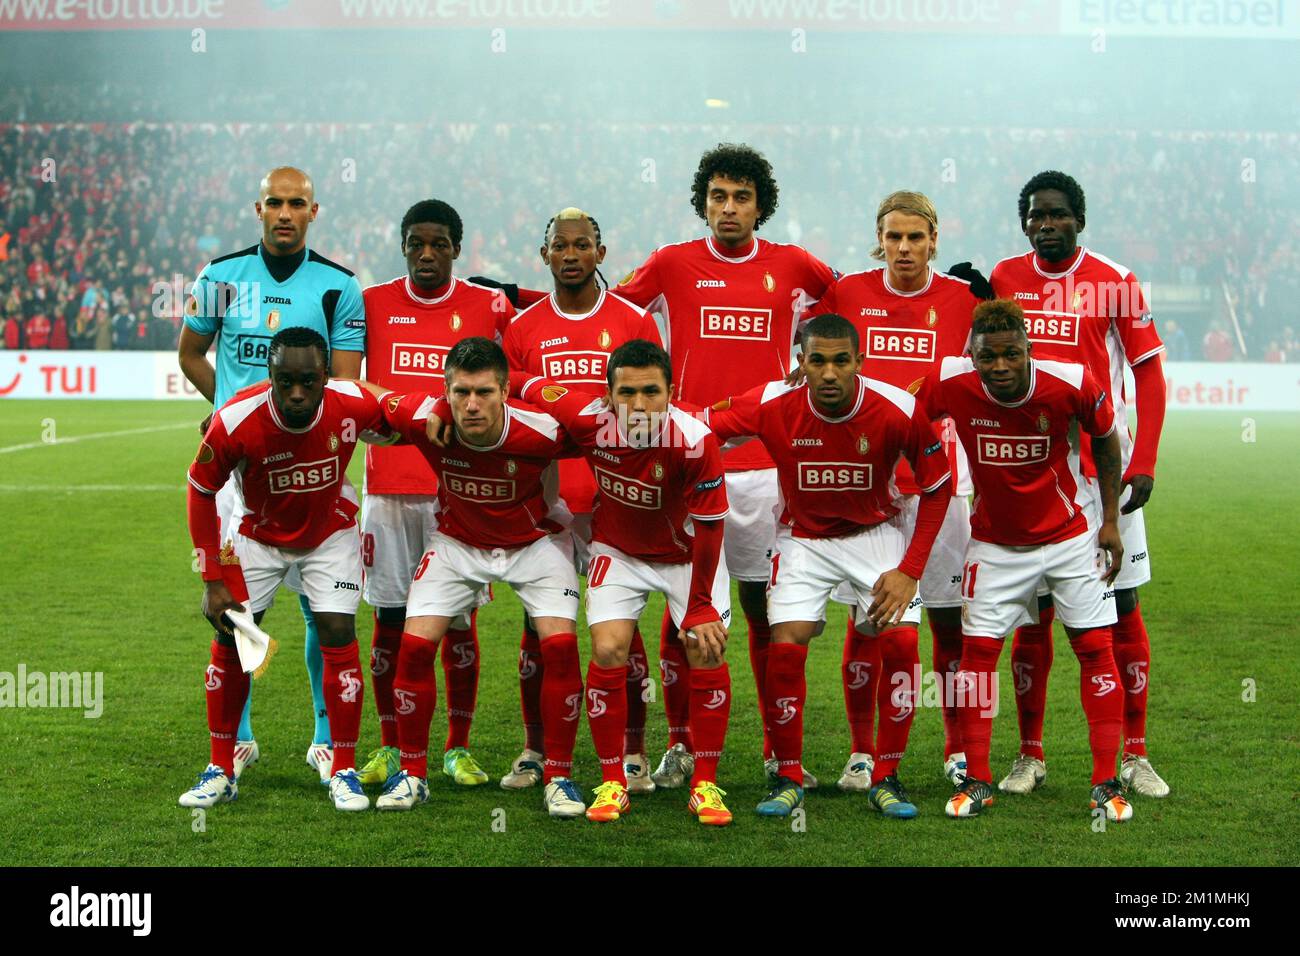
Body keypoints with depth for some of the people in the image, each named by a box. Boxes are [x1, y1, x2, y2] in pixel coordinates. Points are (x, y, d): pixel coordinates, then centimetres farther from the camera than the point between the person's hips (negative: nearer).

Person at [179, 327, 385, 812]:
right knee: (230, 640, -4)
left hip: (331, 532, 0)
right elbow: (201, 491, -15)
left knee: (338, 635, -12)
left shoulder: (355, 404, -30)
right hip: (259, 534, 0)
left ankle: (343, 771, 1)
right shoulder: (235, 421, -32)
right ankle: (221, 771, 11)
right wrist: (213, 580, -14)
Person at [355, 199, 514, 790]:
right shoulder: (371, 304, 6)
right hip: (387, 488, 1)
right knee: (389, 619, 4)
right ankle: (389, 747, 16)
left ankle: (458, 749, 14)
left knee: (458, 619, 2)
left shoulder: (489, 308, 1)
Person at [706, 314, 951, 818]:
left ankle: (887, 778, 0)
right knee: (786, 644, -17)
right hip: (803, 536, 0)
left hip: (877, 533, 0)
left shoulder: (899, 411, -22)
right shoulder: (773, 406, -22)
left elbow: (938, 488, -9)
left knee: (901, 640, -16)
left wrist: (910, 570, -13)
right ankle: (788, 777, 0)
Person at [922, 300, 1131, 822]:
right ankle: (976, 781, 9)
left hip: (1068, 535, 0)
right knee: (977, 650, -3)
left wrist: (1111, 521, -2)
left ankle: (1106, 783, 6)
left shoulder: (1072, 383, -23)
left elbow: (1105, 440, -3)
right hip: (994, 541, 0)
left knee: (1095, 648, -1)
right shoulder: (949, 384, -23)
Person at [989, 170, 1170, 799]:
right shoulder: (1004, 279, 6)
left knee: (1122, 611, 1)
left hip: (1103, 470, -2)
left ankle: (1135, 756, 10)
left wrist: (1143, 464, -9)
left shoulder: (1115, 284, -3)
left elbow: (1150, 375, -2)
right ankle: (1030, 755, 12)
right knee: (1031, 616, 3)